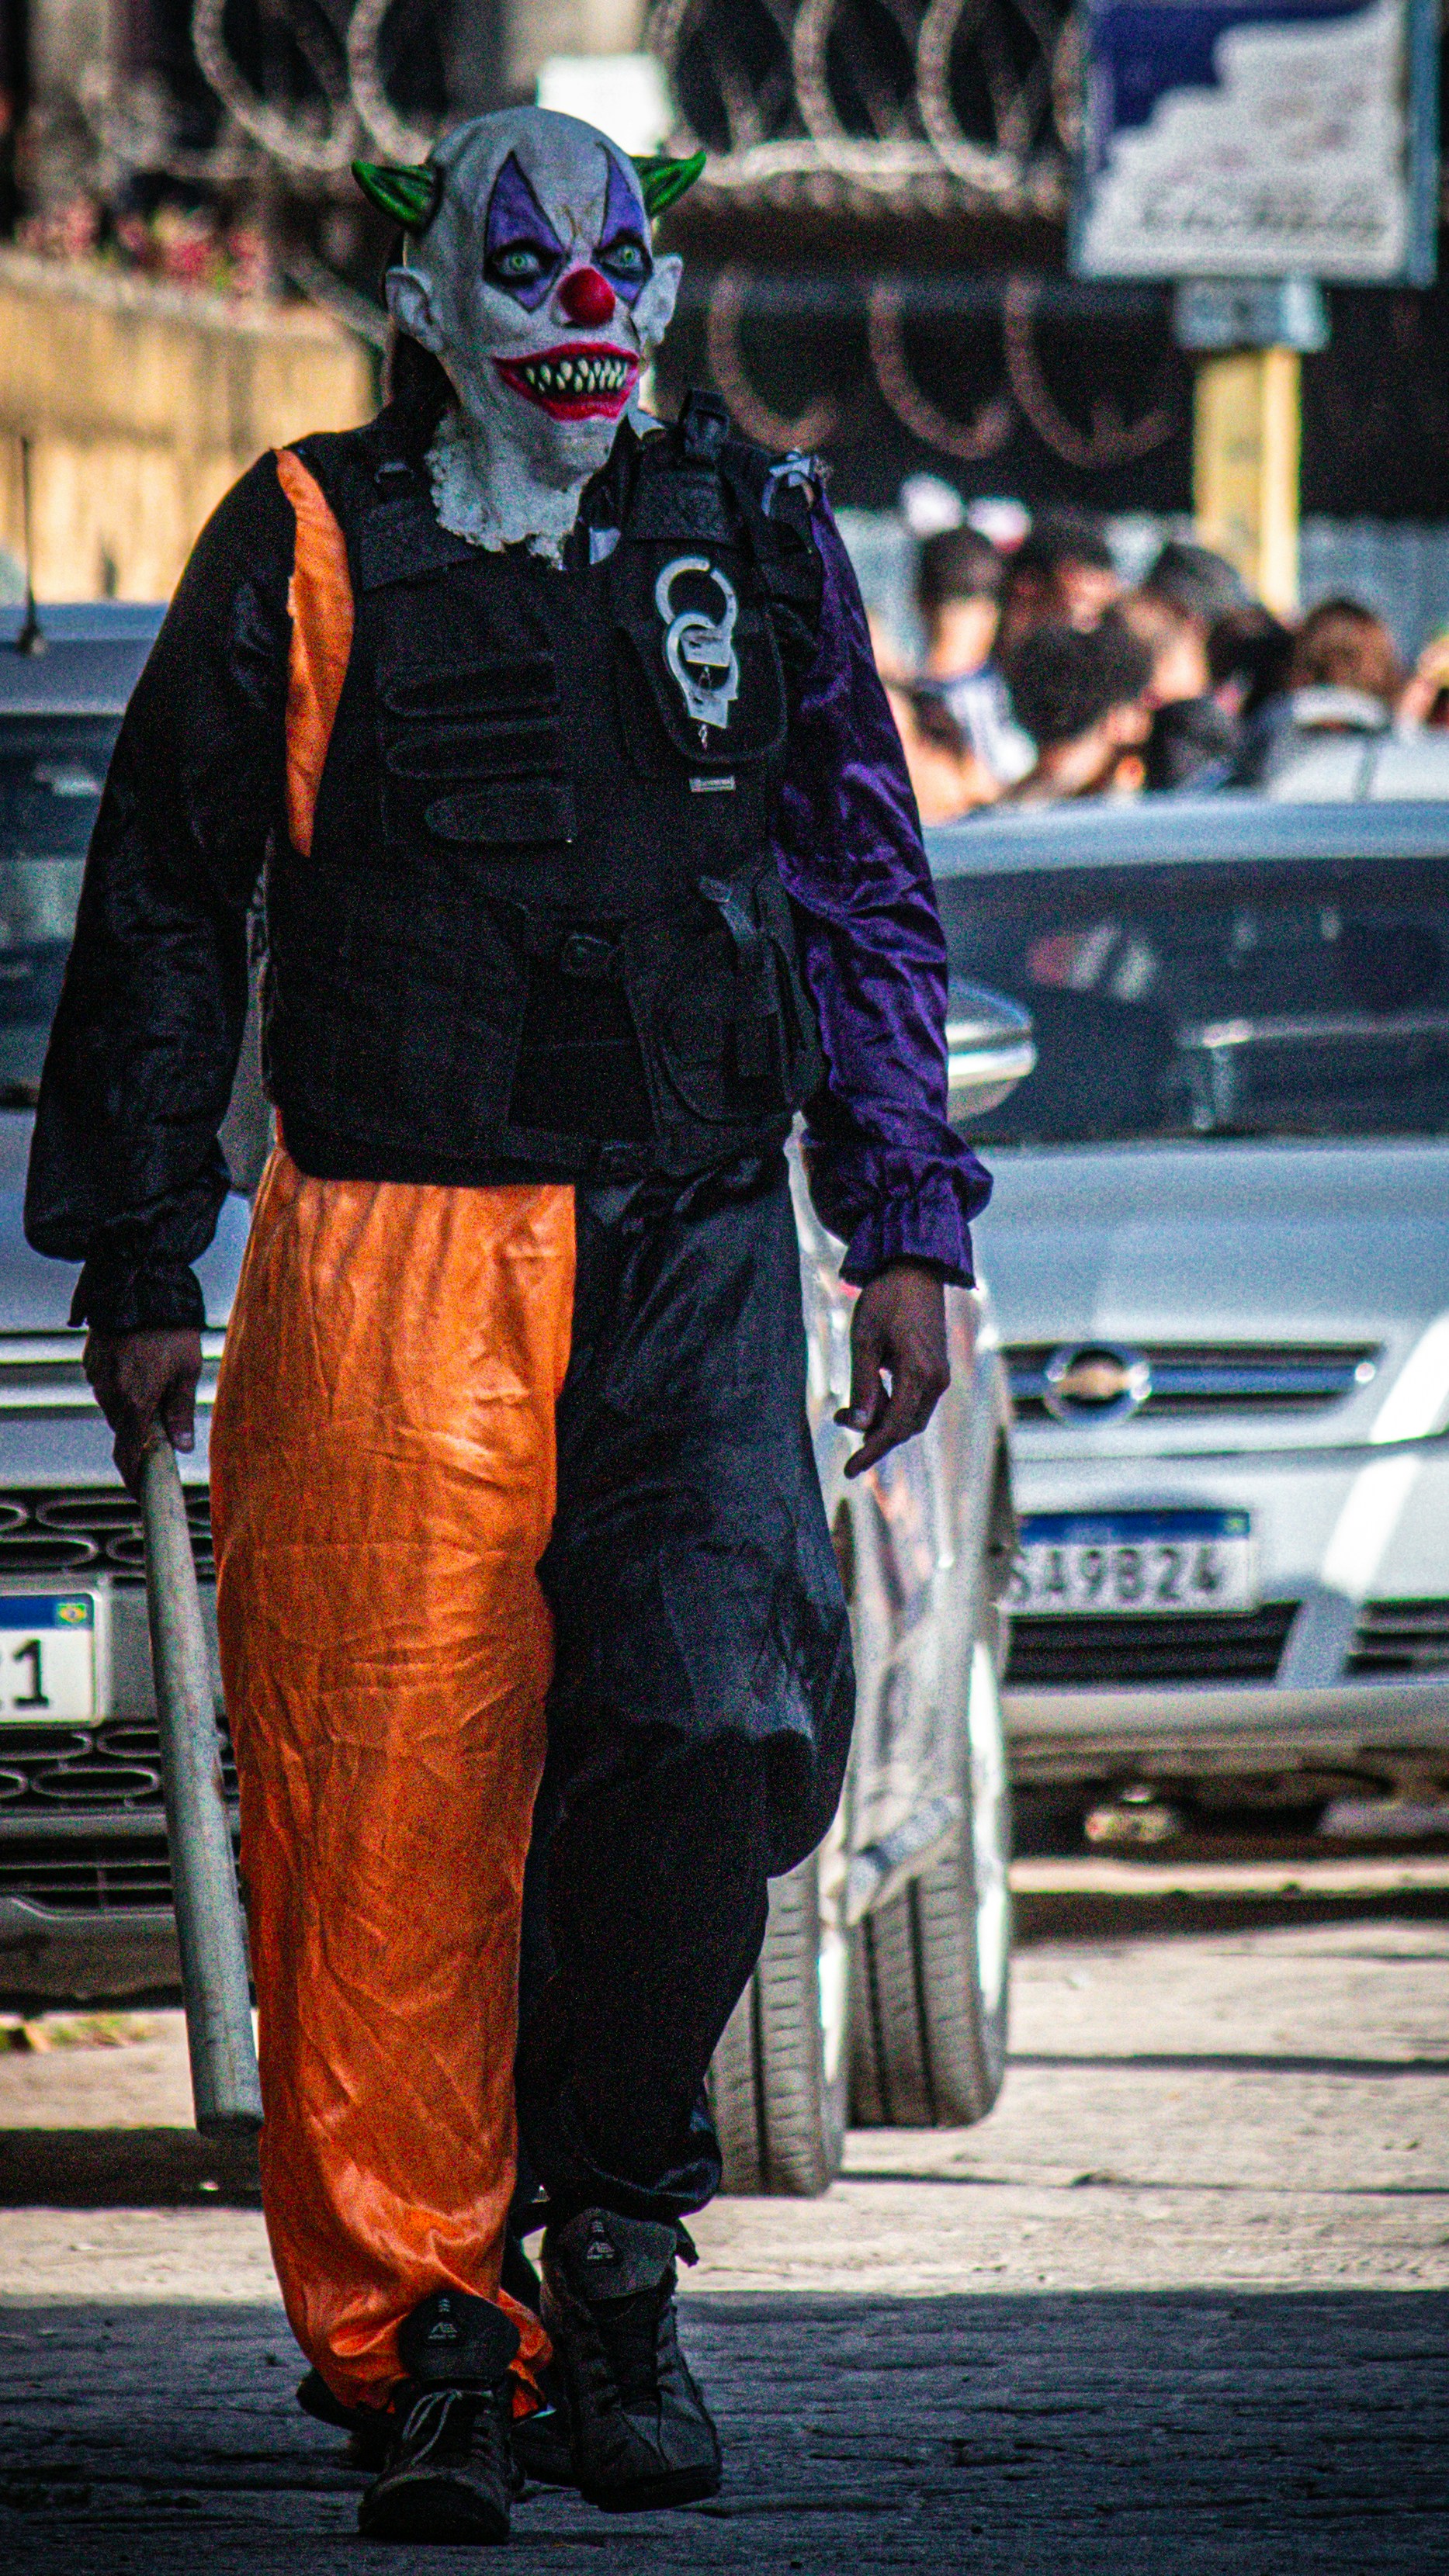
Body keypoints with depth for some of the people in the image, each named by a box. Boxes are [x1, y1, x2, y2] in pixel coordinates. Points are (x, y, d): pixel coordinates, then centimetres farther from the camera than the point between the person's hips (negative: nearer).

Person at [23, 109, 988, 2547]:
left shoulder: (751, 540, 11)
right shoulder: (308, 556, 4)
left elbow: (866, 887, 19)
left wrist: (905, 1224, 13)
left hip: (697, 1248, 2)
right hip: (393, 1251, -2)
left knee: (728, 1723, -14)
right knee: (391, 1806, -6)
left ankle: (610, 2241, 7)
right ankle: (422, 2346, 4)